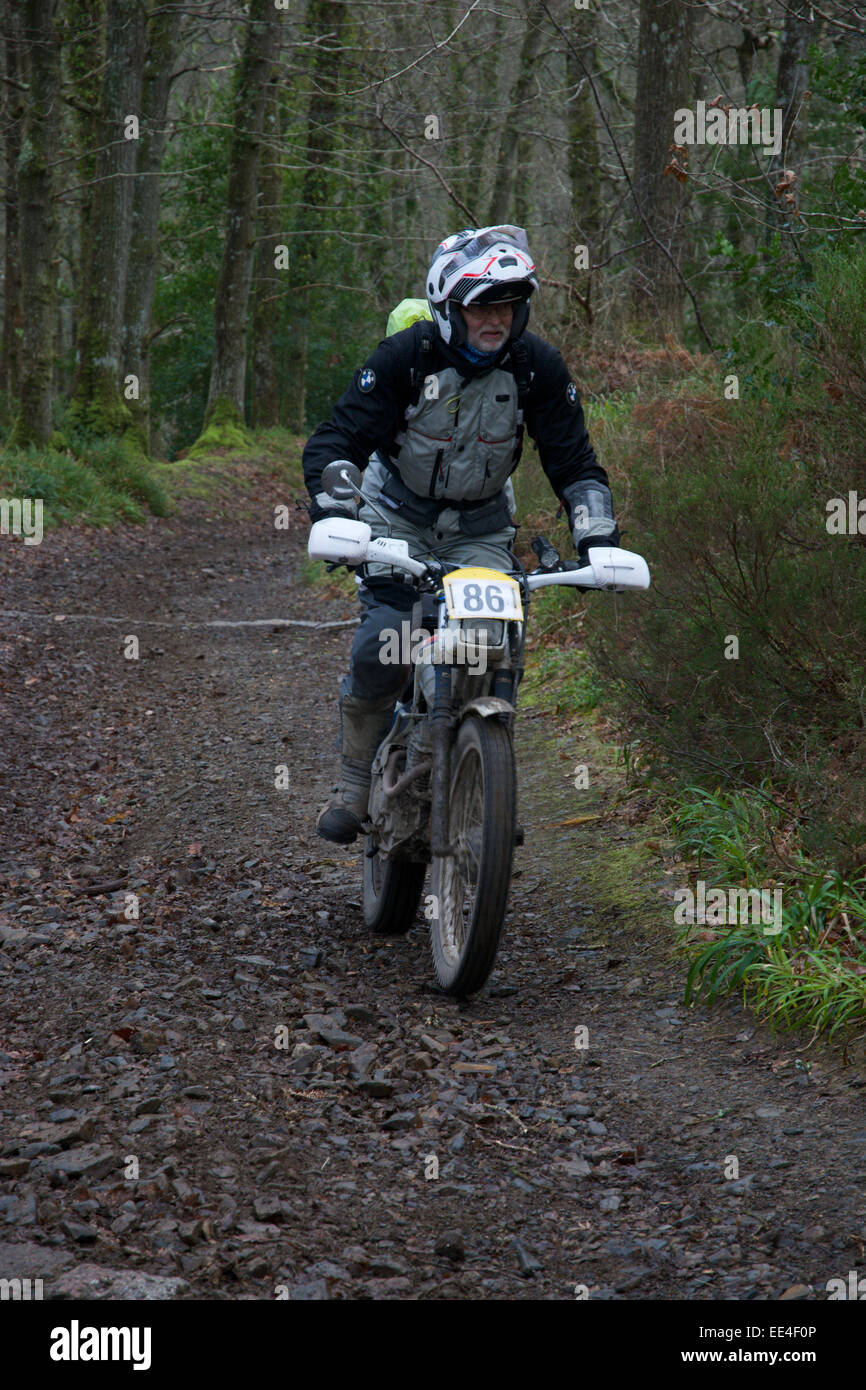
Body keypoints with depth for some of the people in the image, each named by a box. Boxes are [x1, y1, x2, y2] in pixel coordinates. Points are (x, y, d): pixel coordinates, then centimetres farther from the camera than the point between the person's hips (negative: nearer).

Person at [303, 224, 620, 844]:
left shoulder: (538, 367, -15)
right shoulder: (407, 356, -22)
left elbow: (574, 461, -7)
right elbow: (336, 440, -21)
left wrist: (597, 535, -22)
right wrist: (334, 515, -38)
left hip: (482, 529, 2)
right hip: (400, 517, -2)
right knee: (383, 648, -21)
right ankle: (355, 782, -1)